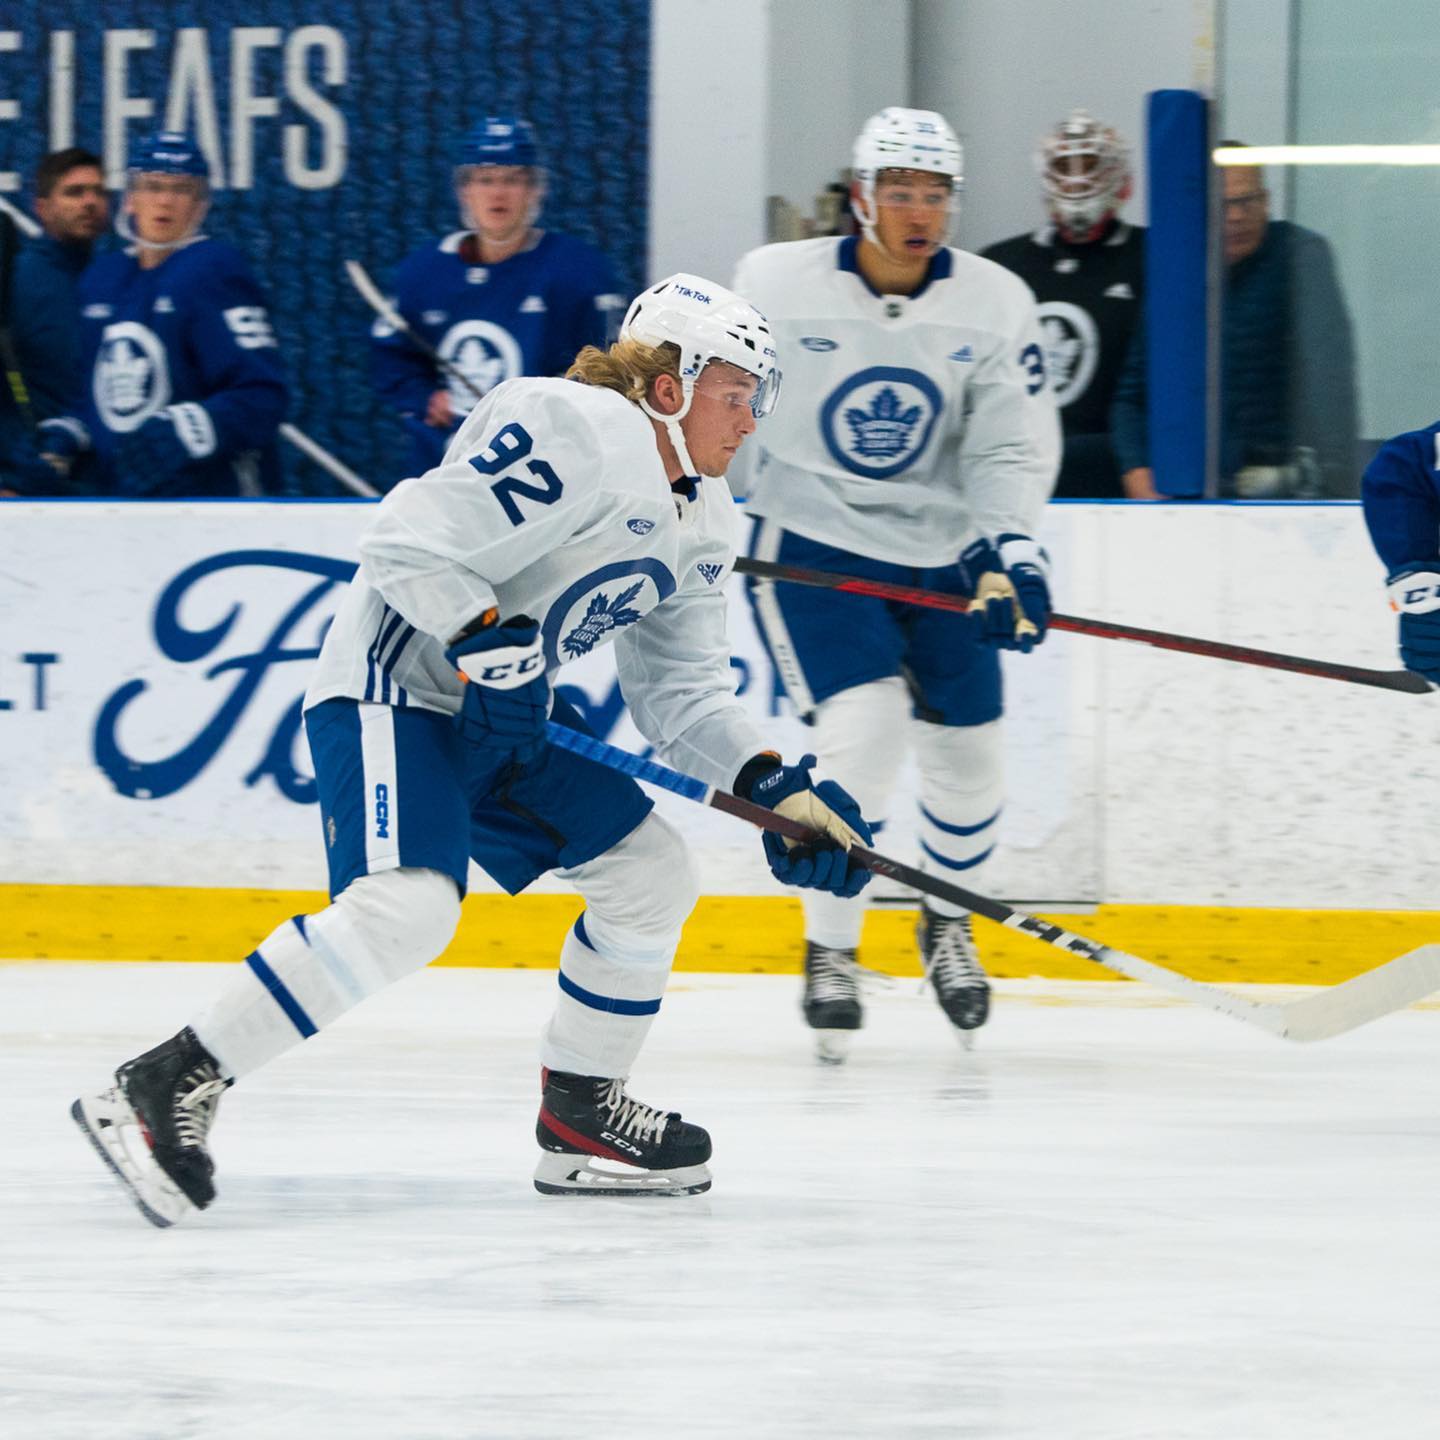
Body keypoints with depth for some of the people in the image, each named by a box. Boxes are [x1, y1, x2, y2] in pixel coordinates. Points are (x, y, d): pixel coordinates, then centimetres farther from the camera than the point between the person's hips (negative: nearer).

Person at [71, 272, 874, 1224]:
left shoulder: (706, 521, 14)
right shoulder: (577, 432, -17)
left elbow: (683, 692, 13)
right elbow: (410, 545, -22)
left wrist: (779, 790, 2)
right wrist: (487, 639, -27)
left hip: (502, 711, 10)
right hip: (390, 690, -10)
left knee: (653, 875, 9)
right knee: (408, 906, -28)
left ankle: (580, 1118, 20)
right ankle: (166, 1088, -27)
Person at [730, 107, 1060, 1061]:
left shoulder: (996, 304, -7)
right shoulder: (775, 284, -11)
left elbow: (1015, 445, -11)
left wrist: (1013, 553, -26)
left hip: (941, 555, 3)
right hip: (810, 543, -3)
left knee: (966, 751, 9)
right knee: (863, 729, -21)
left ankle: (948, 924, 38)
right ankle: (831, 954, -6)